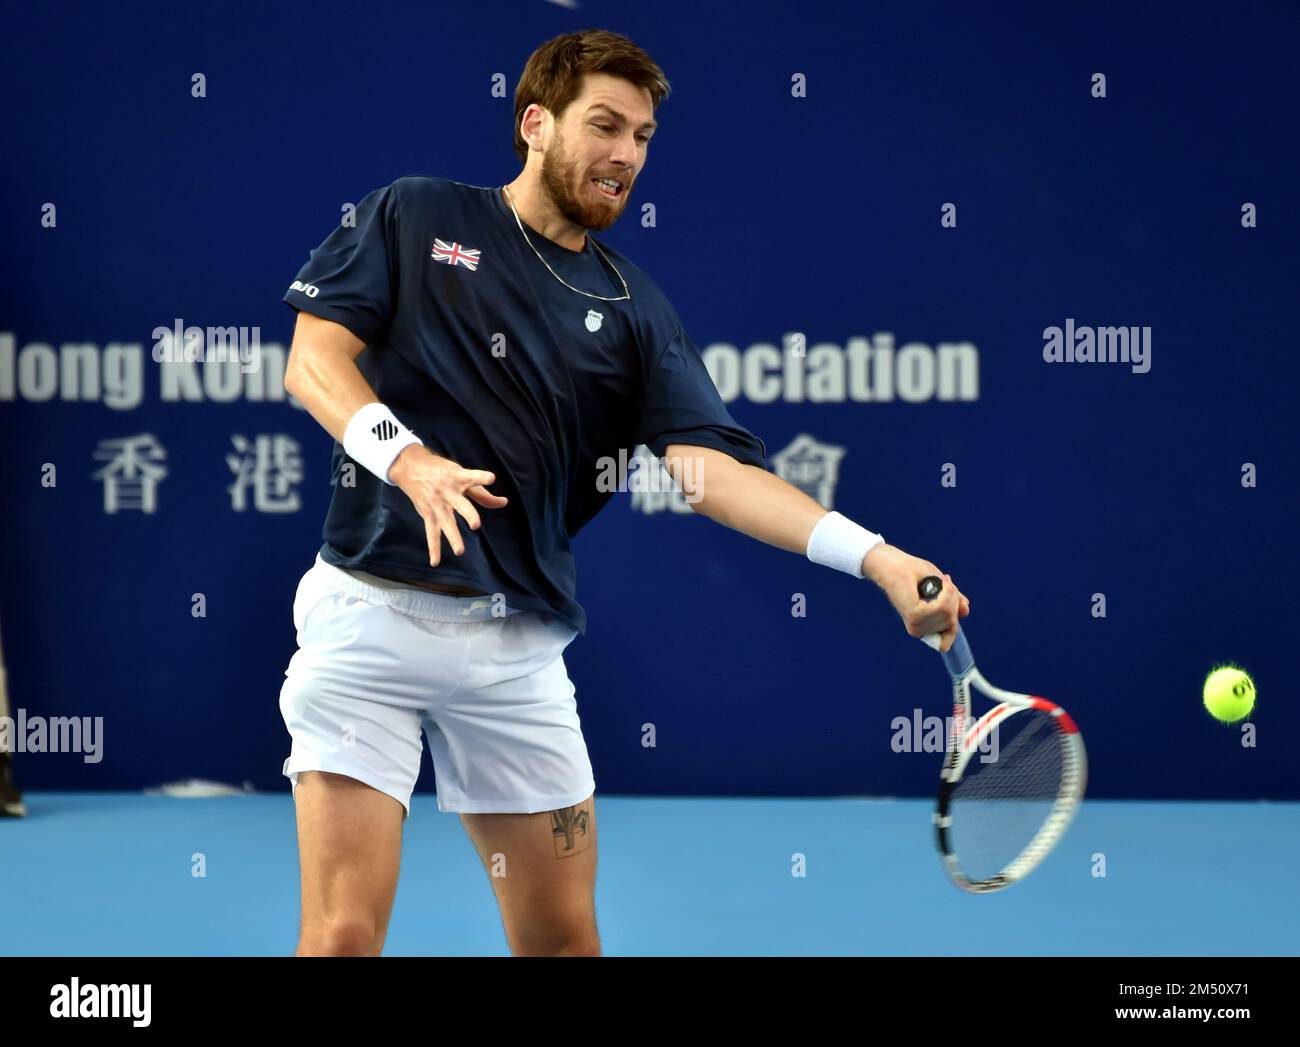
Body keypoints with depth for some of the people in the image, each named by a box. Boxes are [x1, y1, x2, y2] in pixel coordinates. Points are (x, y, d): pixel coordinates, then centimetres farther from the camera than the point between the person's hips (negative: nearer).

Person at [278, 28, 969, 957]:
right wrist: (408, 459, -20)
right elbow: (313, 359, 0)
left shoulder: (632, 311, 12)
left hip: (520, 644, 4)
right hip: (375, 610, -3)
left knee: (564, 935, 6)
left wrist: (879, 558, -16)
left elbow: (712, 471, -1)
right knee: (346, 932, -11)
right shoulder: (417, 216, 8)